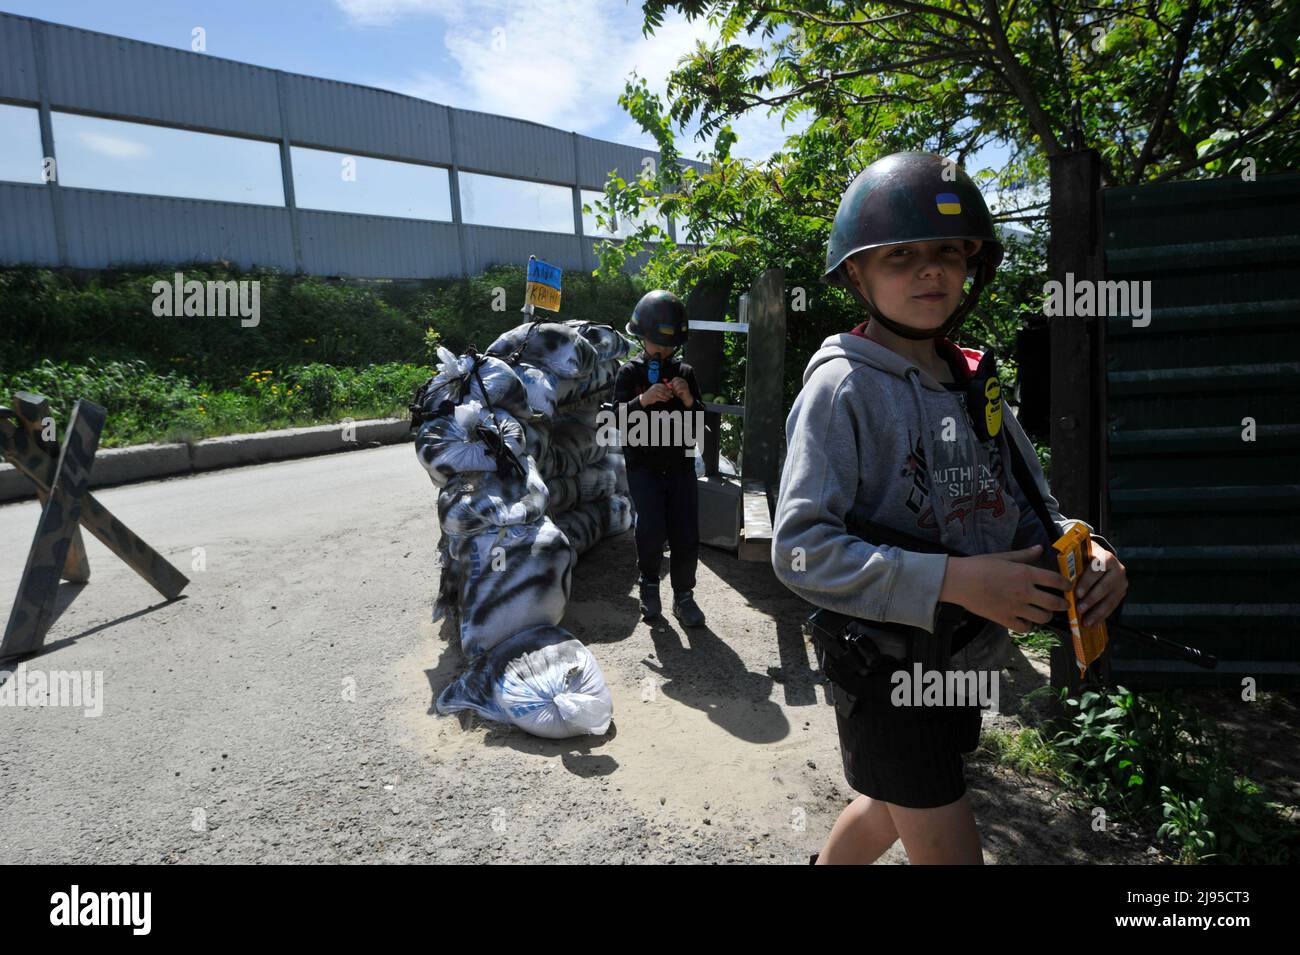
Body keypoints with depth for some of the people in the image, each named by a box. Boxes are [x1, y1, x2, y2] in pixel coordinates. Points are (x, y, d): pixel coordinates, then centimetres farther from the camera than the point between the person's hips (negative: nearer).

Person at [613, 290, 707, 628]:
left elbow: (699, 423, 6)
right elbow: (619, 418, -10)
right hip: (643, 466, -2)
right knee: (651, 530, -15)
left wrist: (688, 401, -15)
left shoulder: (685, 372, 7)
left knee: (686, 534, -3)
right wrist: (643, 400, -27)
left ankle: (683, 596, 16)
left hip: (681, 465, 3)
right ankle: (649, 584, 13)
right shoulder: (630, 372, 0)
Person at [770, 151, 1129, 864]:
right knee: (948, 845, 3)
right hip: (885, 670, -7)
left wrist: (1085, 552, -11)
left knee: (891, 810, 27)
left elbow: (1026, 510, 11)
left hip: (966, 664, 8)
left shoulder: (973, 384, 5)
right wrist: (954, 580, -29)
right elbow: (800, 549, -25)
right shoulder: (843, 386, -18)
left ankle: (825, 866, 53)